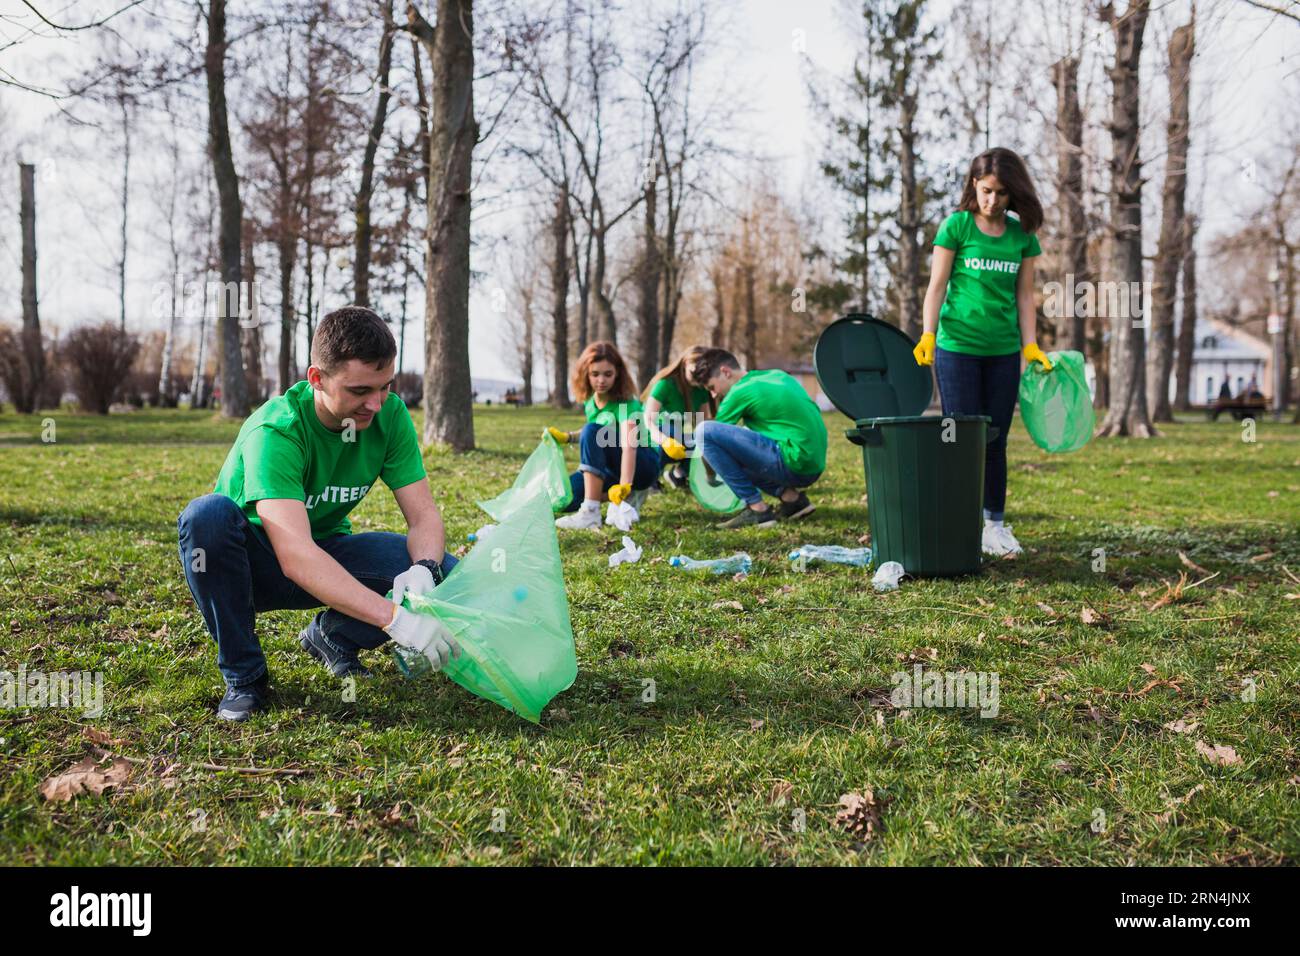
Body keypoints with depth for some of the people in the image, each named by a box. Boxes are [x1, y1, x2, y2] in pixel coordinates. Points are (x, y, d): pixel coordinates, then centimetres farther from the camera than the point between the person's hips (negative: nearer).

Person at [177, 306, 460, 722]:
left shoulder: (390, 414, -14)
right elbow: (295, 558, -42)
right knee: (208, 514, -37)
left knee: (445, 574, -20)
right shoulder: (274, 431, -31)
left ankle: (332, 637, 6)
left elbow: (424, 515, -13)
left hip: (327, 555, 4)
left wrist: (424, 569, -37)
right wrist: (393, 618, -50)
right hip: (254, 563, -4)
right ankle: (243, 675, -17)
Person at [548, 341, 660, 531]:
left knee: (592, 430, -31)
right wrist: (568, 437, 3)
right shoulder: (589, 400, 1)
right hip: (611, 467, 7)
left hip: (644, 466, -7)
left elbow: (629, 444, -38)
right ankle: (629, 496, -3)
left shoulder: (626, 403, -21)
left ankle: (591, 512, -33)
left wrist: (624, 485, -53)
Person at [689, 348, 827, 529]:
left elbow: (708, 438, 5)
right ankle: (790, 497, 12)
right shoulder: (777, 375, 16)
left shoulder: (740, 392, -4)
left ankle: (756, 509, -9)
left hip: (793, 465, -9)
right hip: (815, 466, 9)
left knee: (704, 431, -12)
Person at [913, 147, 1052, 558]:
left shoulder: (1023, 235, 7)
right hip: (957, 347, -3)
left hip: (1003, 351, 3)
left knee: (996, 440, 8)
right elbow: (937, 285, -3)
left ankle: (995, 524, 16)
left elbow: (1023, 294, 10)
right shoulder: (957, 226, -2)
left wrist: (1031, 346, 2)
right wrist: (928, 335, -15)